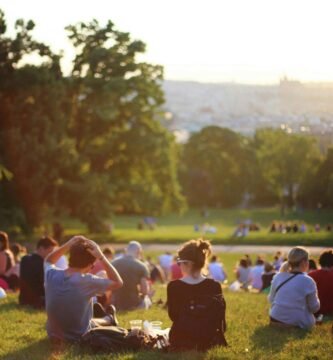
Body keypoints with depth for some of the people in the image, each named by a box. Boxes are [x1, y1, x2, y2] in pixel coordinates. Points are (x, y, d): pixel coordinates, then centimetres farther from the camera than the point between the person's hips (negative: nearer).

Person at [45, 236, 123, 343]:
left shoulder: (51, 275, -14)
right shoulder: (87, 281, -27)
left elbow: (48, 261, 11)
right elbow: (118, 282, -13)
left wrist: (68, 245, -3)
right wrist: (101, 257, -16)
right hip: (79, 338, -4)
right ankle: (108, 319, 57)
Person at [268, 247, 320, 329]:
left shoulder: (277, 277, 1)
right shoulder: (308, 281, -13)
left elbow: (271, 299, 12)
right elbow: (314, 308, -4)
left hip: (275, 321, 5)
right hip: (298, 324, -5)